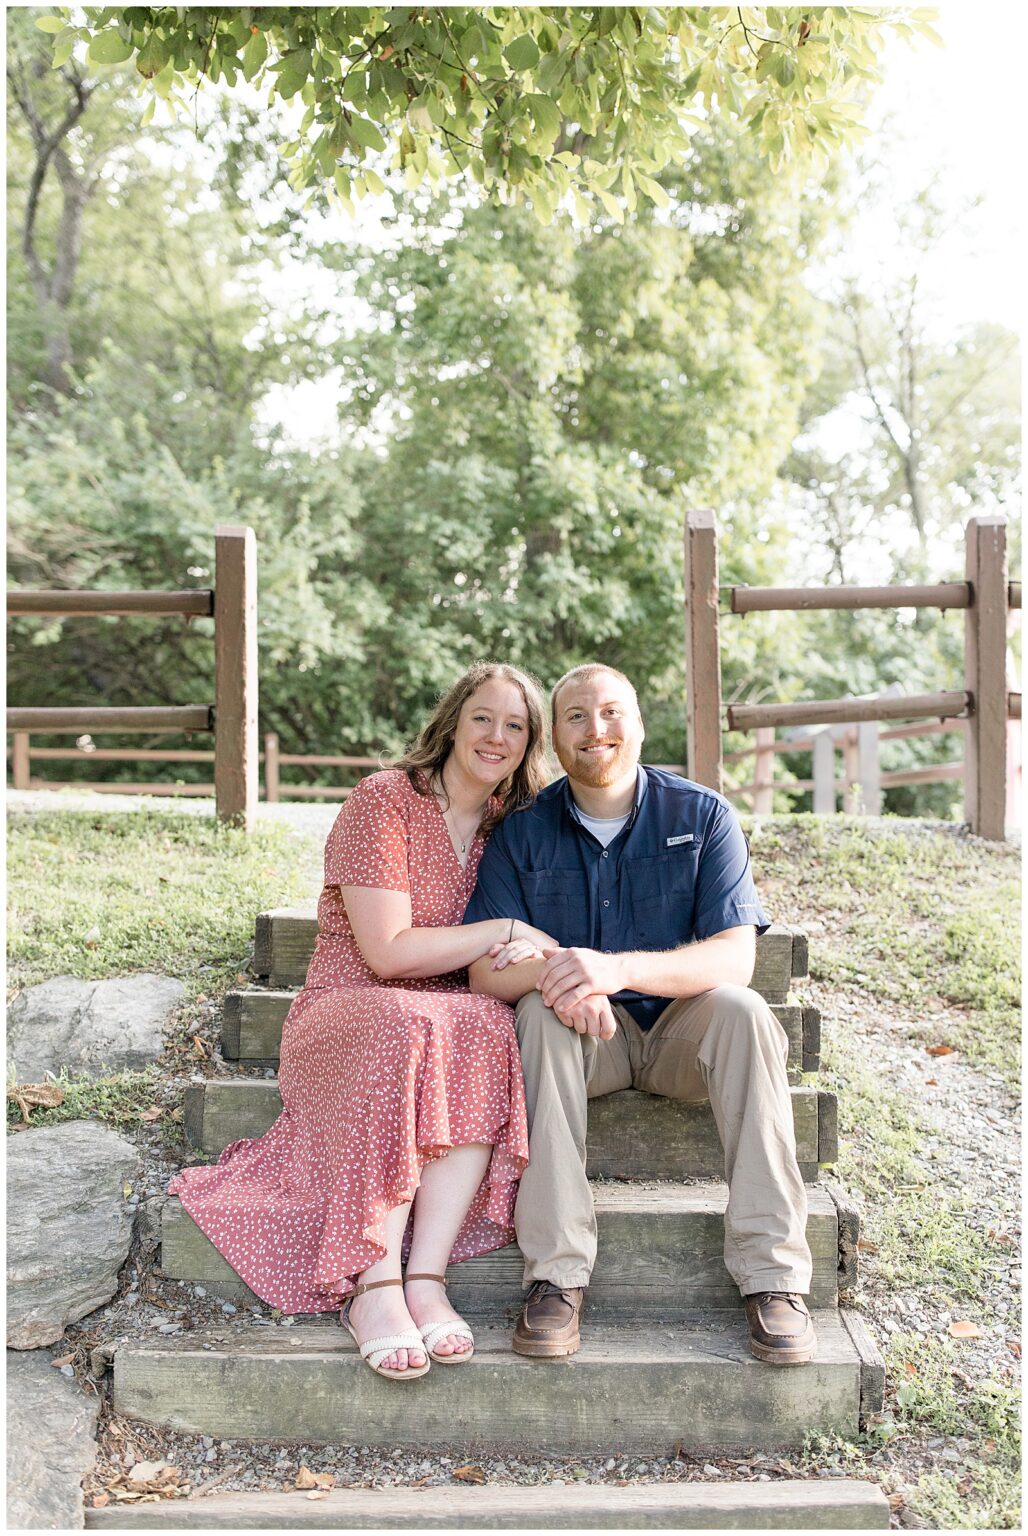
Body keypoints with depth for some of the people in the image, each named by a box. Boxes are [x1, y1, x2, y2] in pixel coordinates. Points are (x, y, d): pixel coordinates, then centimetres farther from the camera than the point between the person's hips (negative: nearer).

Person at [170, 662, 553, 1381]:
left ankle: (426, 1278, -33)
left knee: (487, 1024, -32)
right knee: (406, 1024, -38)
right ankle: (374, 1288, -34)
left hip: (451, 1023, 4)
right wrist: (506, 931, -13)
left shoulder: (511, 828, 11)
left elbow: (496, 964, 12)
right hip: (346, 1012, -4)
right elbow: (386, 950, -15)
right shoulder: (384, 798, -7)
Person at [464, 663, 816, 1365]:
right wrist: (552, 975, -35)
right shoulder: (523, 833, -4)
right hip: (586, 1040, 1)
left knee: (740, 1009, -31)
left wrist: (617, 969, -36)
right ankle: (556, 1274, -30)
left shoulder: (703, 816, -7)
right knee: (543, 1012, -31)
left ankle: (773, 1274, -26)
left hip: (680, 1029, 0)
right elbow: (487, 970, -11)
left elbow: (735, 957, -18)